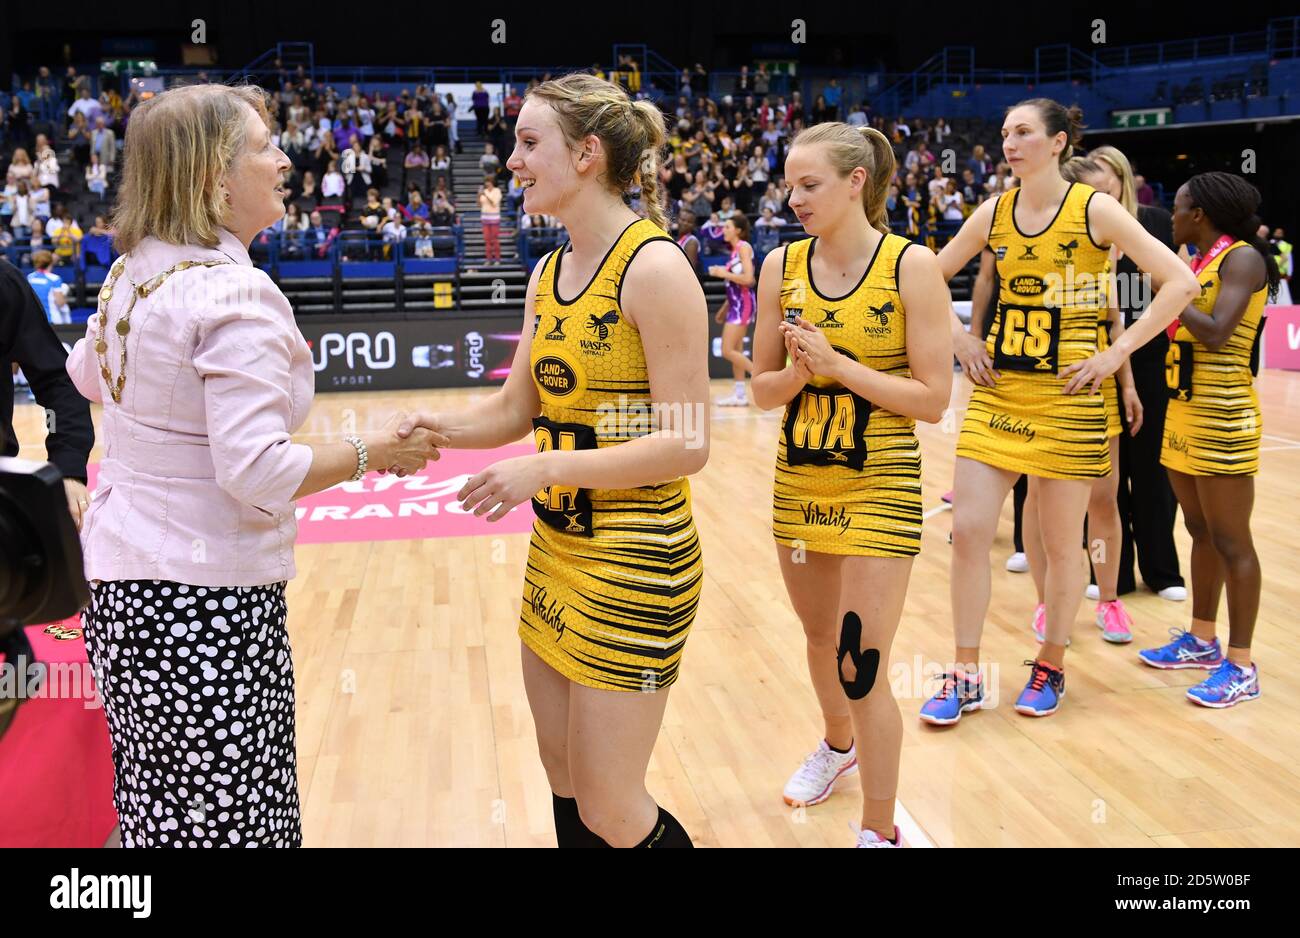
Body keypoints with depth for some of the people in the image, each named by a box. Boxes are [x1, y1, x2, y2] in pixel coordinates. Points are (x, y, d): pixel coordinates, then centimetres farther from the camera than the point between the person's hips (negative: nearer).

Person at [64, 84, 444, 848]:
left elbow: (86, 373, 28)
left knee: (159, 804, 19)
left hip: (121, 580, 9)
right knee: (229, 819, 2)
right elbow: (258, 472, -25)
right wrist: (373, 452, -13)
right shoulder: (237, 295, -20)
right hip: (206, 599, -9)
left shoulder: (133, 275, 8)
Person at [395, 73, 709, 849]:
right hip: (556, 549, 8)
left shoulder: (654, 269, -17)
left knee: (611, 814, 1)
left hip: (634, 565, -8)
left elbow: (688, 444, -20)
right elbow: (515, 409, 13)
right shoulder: (549, 273, 8)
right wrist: (434, 429, -3)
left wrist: (547, 468, -25)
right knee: (566, 782, 18)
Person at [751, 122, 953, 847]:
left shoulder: (911, 265, -12)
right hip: (799, 481, 5)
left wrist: (837, 364, -20)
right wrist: (799, 371, -16)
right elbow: (764, 388, 5)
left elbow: (933, 398, -14)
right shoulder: (783, 265, 0)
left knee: (862, 667, -5)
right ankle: (839, 745, 51)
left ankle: (881, 832, 14)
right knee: (821, 636, 22)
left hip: (879, 488, -5)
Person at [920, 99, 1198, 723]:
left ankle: (1050, 667, 26)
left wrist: (1116, 354, -12)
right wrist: (959, 337, 4)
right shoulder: (993, 213, 6)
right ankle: (966, 677, 12)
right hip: (997, 392, 4)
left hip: (1066, 399, -3)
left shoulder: (1094, 209, -6)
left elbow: (1180, 282, -9)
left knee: (1061, 545, 6)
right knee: (968, 531, -1)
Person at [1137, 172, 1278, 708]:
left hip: (1222, 415, -9)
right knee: (1201, 532, 16)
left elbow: (1216, 333, -23)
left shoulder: (1242, 258, -12)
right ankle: (1201, 641, 28)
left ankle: (1240, 667, 4)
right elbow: (1183, 327, 11)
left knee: (1230, 541, -3)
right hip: (1185, 408, 9)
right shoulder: (1202, 260, 14)